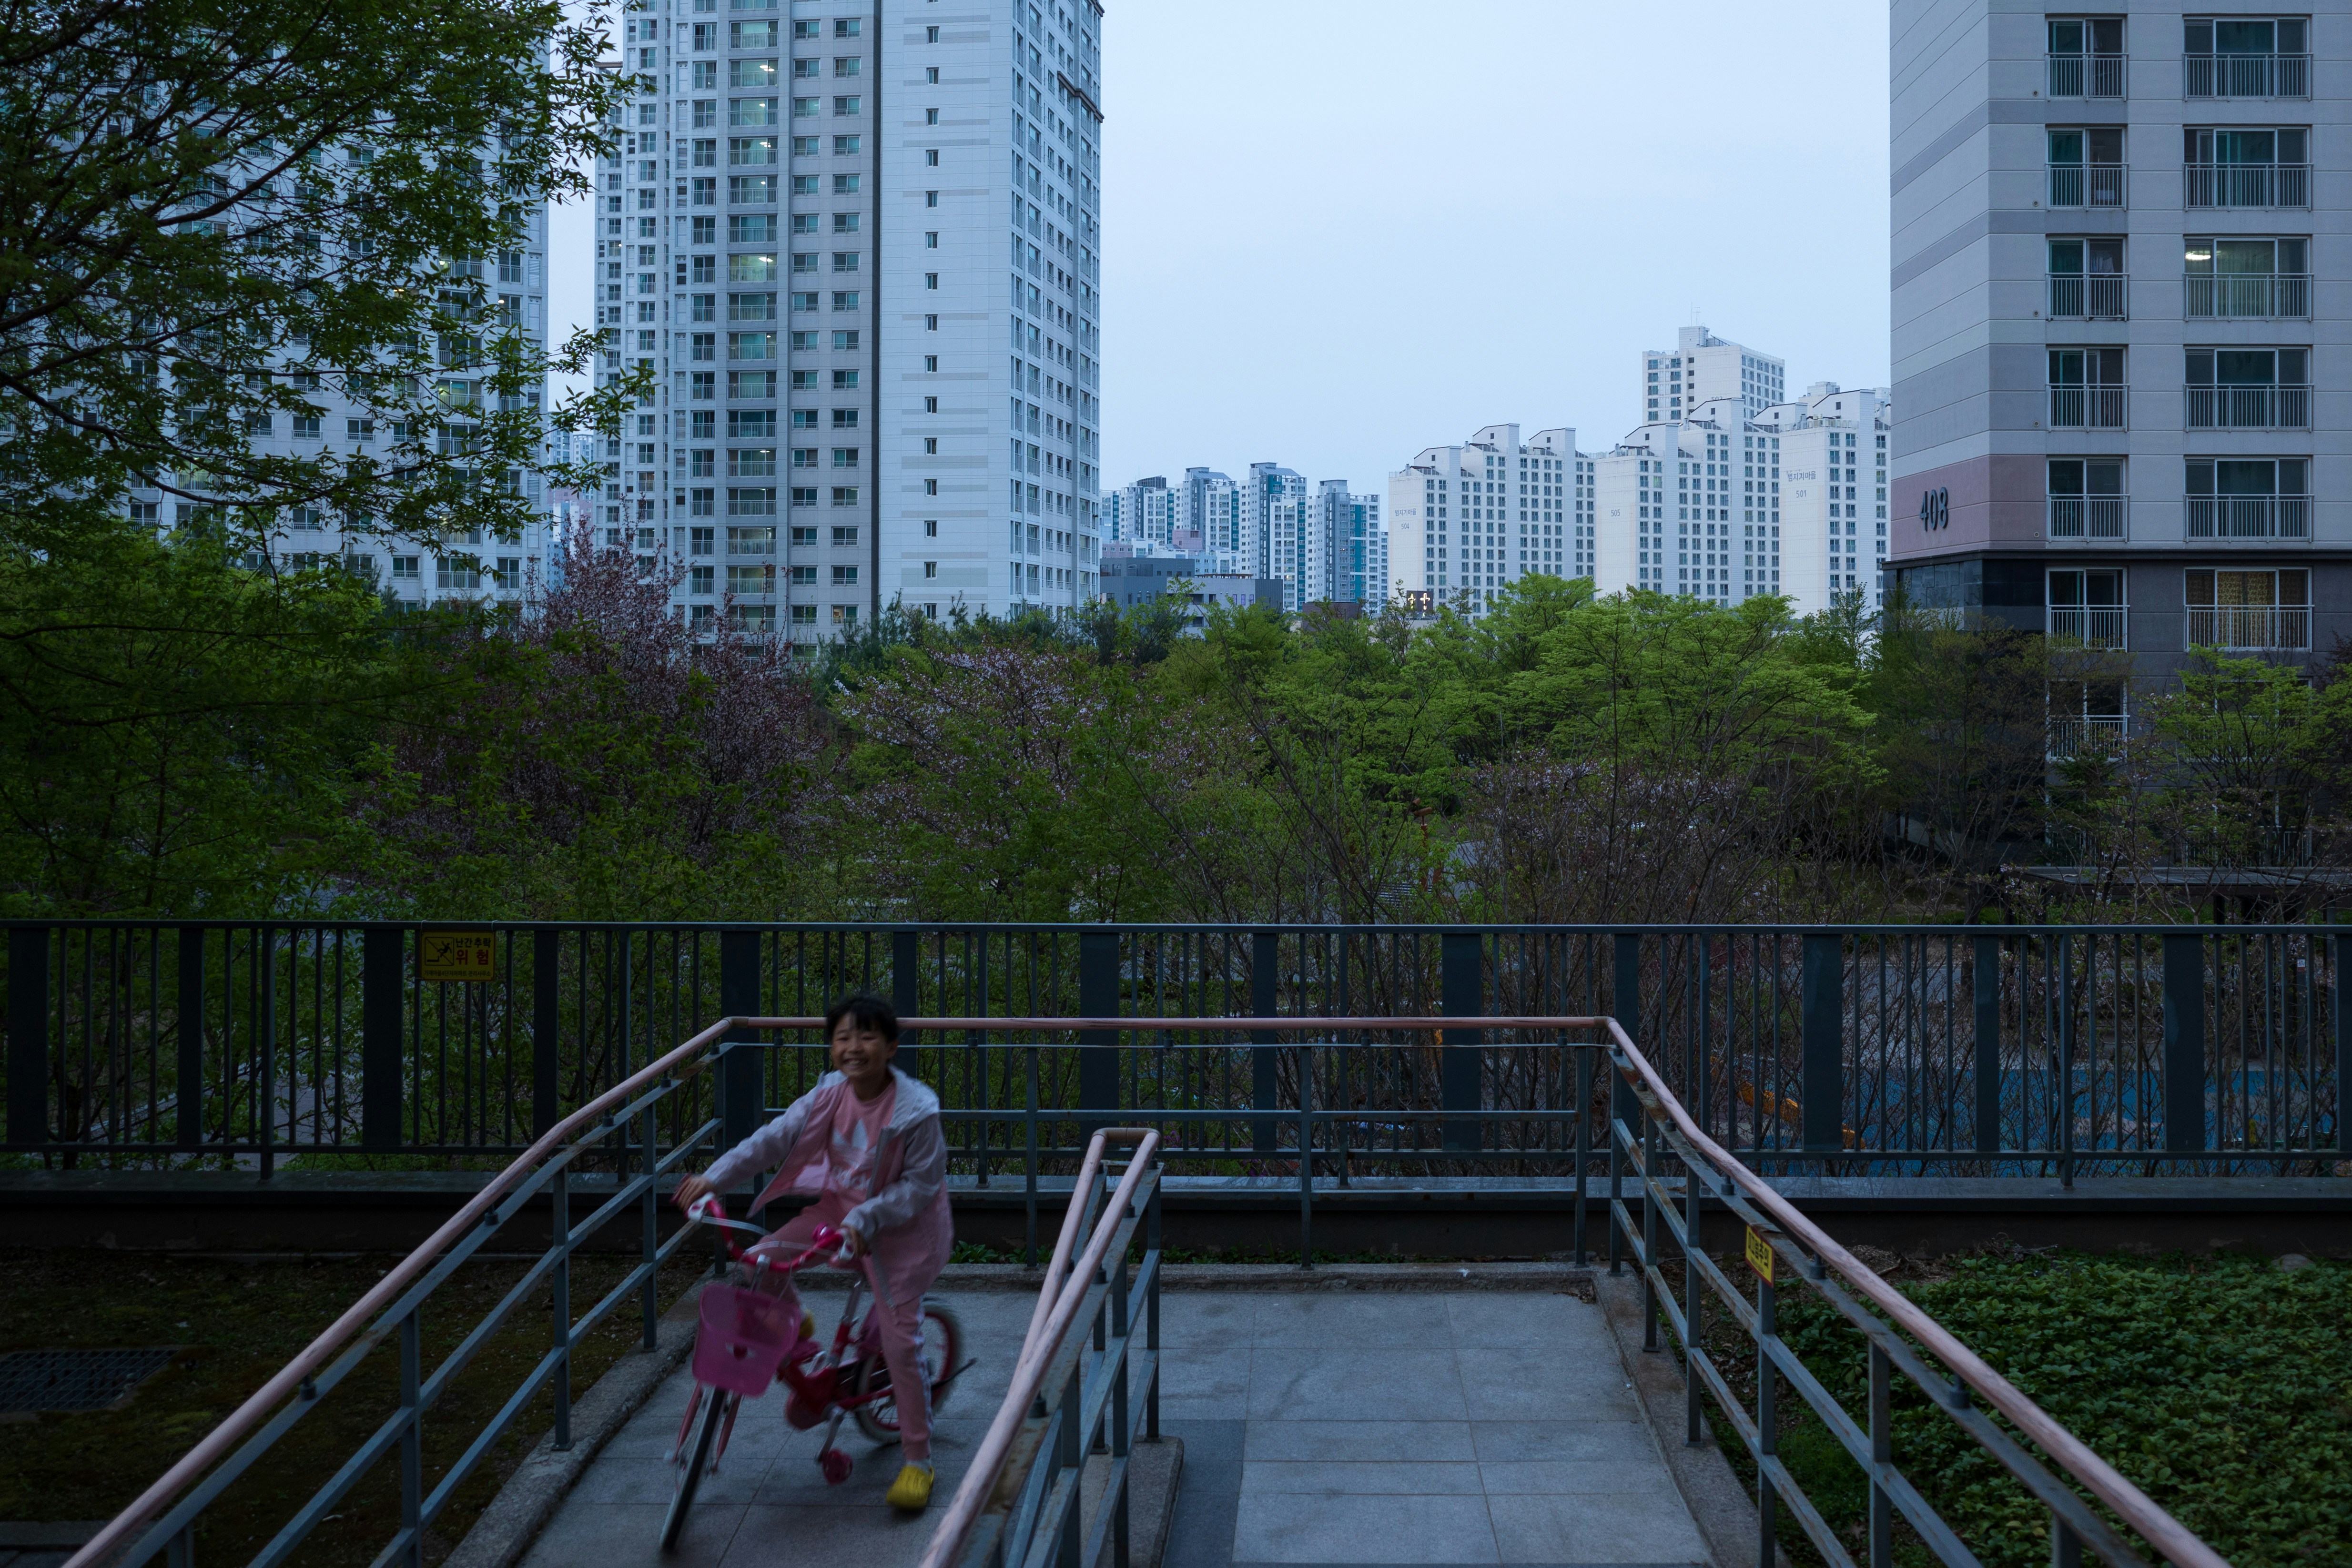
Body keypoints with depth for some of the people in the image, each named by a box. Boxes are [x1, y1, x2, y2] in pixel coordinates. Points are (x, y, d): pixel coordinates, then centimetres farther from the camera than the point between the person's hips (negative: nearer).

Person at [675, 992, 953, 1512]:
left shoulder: (915, 1110, -23)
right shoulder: (829, 1096, -9)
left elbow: (921, 1184, -19)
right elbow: (772, 1140, -13)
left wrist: (865, 1219, -31)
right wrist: (713, 1178, -24)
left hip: (901, 1222, -5)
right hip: (841, 1207, 6)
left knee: (900, 1339, -9)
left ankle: (918, 1461, 5)